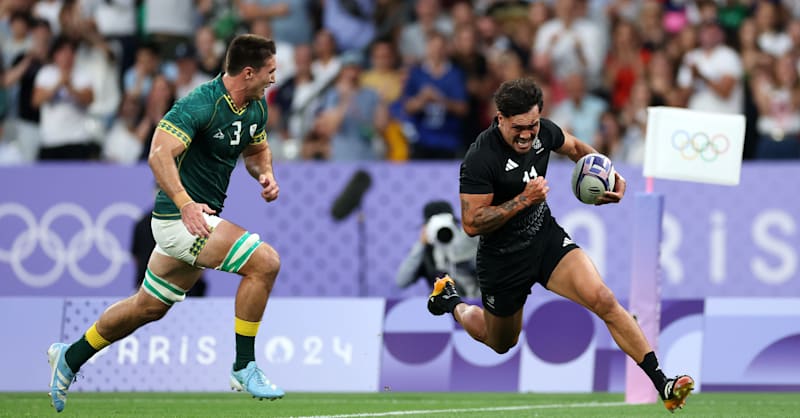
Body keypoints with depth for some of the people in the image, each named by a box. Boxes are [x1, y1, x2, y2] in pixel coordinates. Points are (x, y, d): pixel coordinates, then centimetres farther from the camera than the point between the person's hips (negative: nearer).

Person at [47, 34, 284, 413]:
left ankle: (70, 358, 36)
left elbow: (257, 149, 24)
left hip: (196, 217, 9)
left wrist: (265, 174, 2)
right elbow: (160, 154, -30)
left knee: (149, 307, 20)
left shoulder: (256, 108, 6)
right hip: (180, 218, -9)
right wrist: (186, 204, -39)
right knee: (265, 262, -21)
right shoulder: (200, 104, -21)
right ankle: (244, 368, -12)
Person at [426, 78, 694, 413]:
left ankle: (663, 385, -20)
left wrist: (613, 177, -1)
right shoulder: (479, 160, -28)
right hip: (503, 257, -4)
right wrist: (524, 199, -32)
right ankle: (451, 301, 51)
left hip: (548, 237, 4)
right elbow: (471, 223, -26)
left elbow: (575, 147, 15)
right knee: (501, 344, 20)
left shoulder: (543, 131, -9)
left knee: (603, 300, -18)